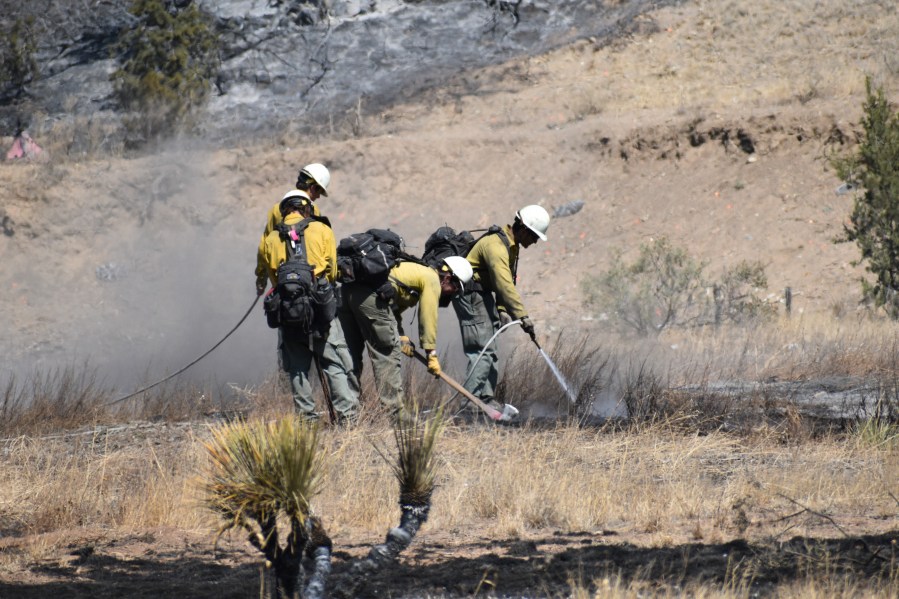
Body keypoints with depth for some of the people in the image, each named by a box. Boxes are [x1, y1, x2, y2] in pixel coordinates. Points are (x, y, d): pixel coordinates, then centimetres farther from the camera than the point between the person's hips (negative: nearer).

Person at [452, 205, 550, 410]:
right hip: (471, 295, -11)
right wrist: (522, 316, -34)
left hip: (484, 295, 11)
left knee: (490, 353, 12)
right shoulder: (496, 245, -23)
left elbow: (505, 282, 16)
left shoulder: (512, 245, 11)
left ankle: (486, 398, 17)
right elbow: (504, 284, -31)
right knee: (483, 350, -17)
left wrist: (502, 310, 6)